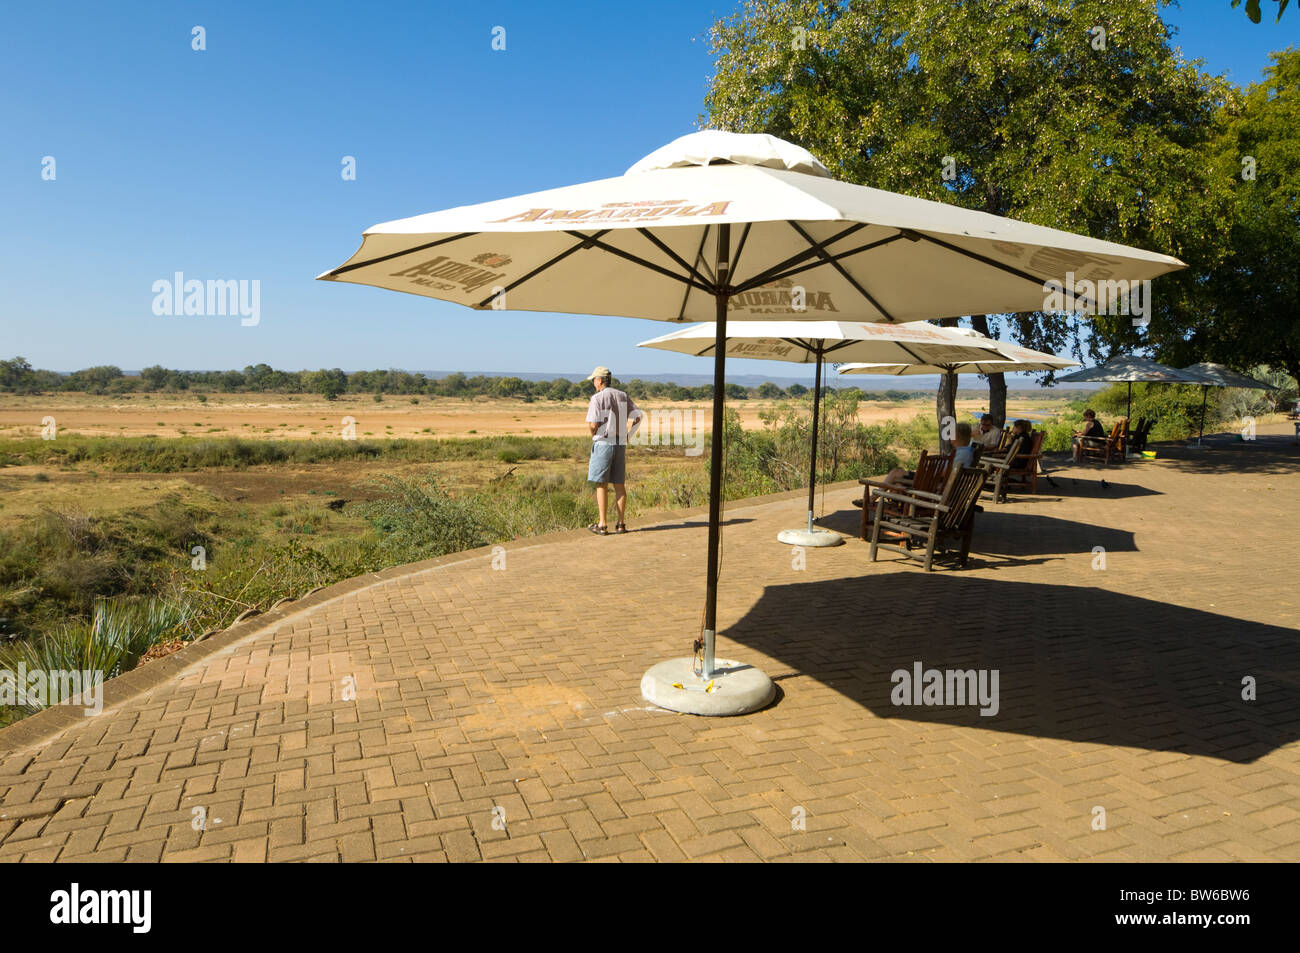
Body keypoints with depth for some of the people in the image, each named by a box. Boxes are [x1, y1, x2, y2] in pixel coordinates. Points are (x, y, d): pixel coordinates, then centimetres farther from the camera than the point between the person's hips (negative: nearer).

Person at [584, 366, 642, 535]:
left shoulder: (597, 398, -9)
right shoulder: (623, 396, 9)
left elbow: (592, 424, -16)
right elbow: (637, 416, 7)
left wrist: (593, 435, 5)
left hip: (603, 443, -5)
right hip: (620, 444, 6)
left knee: (601, 484, -1)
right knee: (619, 484, 9)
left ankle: (602, 525, -2)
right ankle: (621, 524, 11)